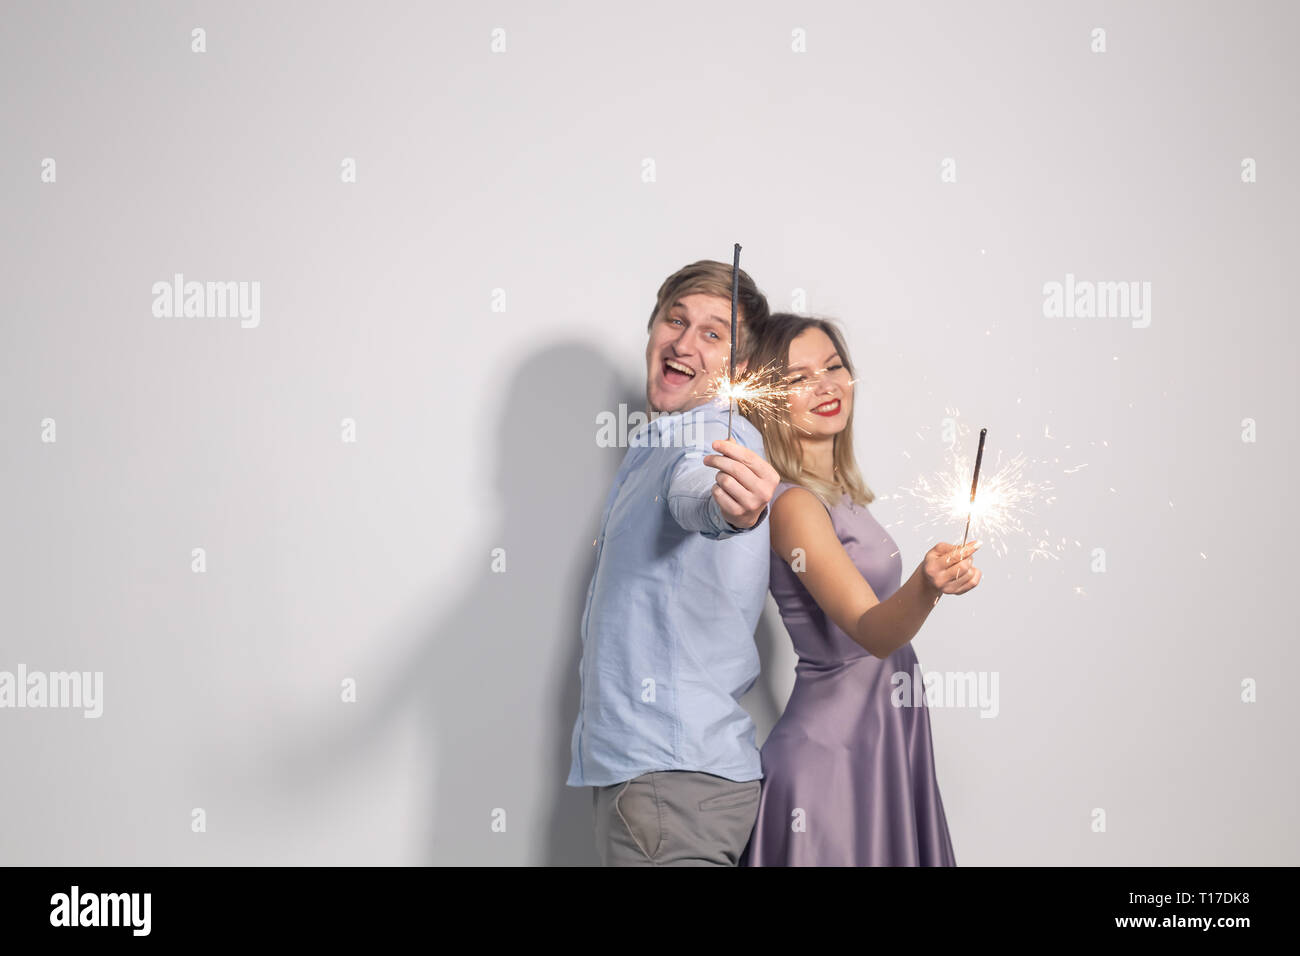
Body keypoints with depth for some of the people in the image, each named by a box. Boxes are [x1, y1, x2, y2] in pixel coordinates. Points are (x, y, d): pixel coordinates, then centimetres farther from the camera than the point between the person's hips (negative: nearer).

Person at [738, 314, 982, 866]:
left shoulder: (838, 491, 10)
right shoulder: (794, 504, -18)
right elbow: (870, 630, -29)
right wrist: (926, 586, -45)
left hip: (880, 747, 9)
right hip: (834, 755, -9)